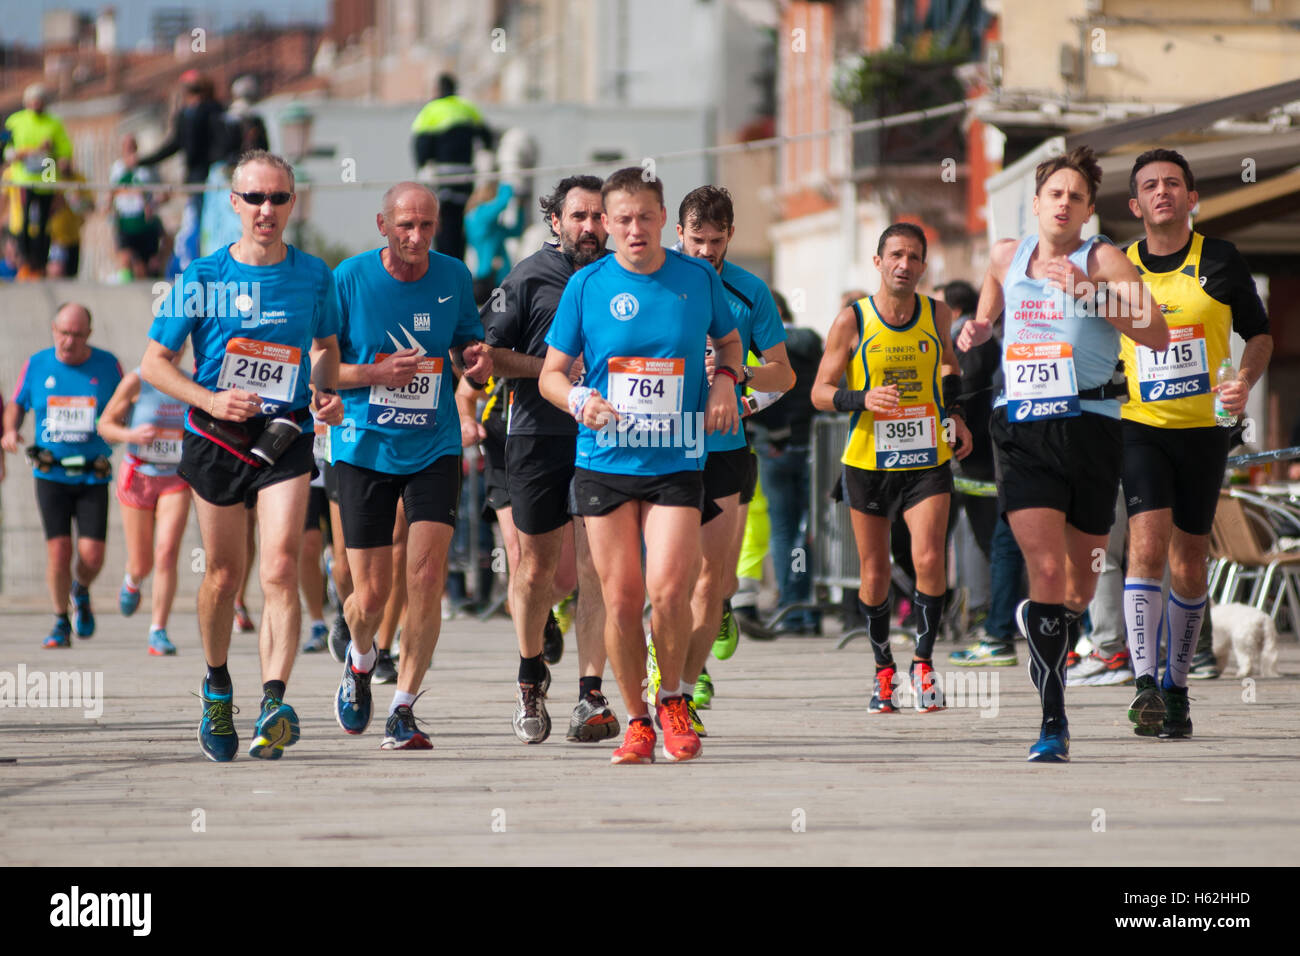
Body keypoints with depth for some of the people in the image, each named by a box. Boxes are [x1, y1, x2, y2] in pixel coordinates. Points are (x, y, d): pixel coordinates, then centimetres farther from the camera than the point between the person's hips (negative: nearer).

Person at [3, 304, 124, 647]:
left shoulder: (107, 365, 0)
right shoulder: (37, 365, 2)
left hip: (93, 476, 0)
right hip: (51, 474, 0)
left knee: (91, 554, -9)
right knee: (58, 550, -9)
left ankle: (81, 591, 27)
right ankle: (61, 623, 11)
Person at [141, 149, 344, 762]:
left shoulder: (313, 277, 2)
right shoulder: (201, 279, -4)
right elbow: (154, 363, 0)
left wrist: (325, 392, -1)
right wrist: (209, 399, -15)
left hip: (286, 440, 0)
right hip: (217, 440, 0)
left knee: (281, 568, -17)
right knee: (224, 574, 9)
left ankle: (273, 706, -26)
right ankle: (217, 689, 35)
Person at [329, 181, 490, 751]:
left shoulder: (453, 278, 1)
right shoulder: (349, 279, -7)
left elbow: (469, 350, 14)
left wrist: (478, 362, -10)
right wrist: (376, 373, -20)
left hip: (434, 448, 1)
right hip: (365, 448, -1)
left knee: (427, 575, -13)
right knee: (372, 593, 0)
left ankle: (403, 708, -2)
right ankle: (360, 661, 35)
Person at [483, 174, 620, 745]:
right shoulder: (530, 276, 0)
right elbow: (486, 352, -3)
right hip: (538, 436, -2)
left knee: (594, 565, -7)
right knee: (539, 566, 5)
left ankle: (590, 698, -6)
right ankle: (531, 675, 30)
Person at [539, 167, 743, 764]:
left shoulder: (698, 278, 2)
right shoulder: (586, 286, 0)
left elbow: (729, 339, 21)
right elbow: (550, 374, 5)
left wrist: (725, 380, 0)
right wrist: (579, 400, -16)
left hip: (677, 463, -1)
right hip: (604, 463, 1)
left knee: (668, 590, -14)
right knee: (621, 599, 0)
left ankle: (672, 699, 11)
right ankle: (636, 721, 16)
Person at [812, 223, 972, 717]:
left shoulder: (936, 314, 2)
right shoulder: (852, 321, -7)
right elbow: (820, 392, -4)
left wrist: (954, 413, 9)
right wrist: (863, 399, -23)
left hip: (927, 460, 1)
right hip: (867, 463, -1)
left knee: (929, 560, -16)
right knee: (875, 574, 6)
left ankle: (923, 661, 1)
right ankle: (884, 669, 25)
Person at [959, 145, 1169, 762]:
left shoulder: (1103, 261, -3)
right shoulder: (1008, 256, 10)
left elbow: (1157, 336, -14)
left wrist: (1089, 292, -23)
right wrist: (978, 329, 9)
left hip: (1088, 427, -1)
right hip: (1021, 428, 1)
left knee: (1080, 582, 8)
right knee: (1046, 567, -16)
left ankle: (1039, 620, 47)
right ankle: (1053, 723, -15)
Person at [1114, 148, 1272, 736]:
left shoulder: (1220, 261, 1)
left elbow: (1259, 334, 9)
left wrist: (1245, 381, -8)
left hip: (1203, 427, 1)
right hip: (1140, 425, -1)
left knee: (1188, 566, 6)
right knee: (1146, 545, -18)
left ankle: (1176, 689, 21)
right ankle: (1145, 686, -22)